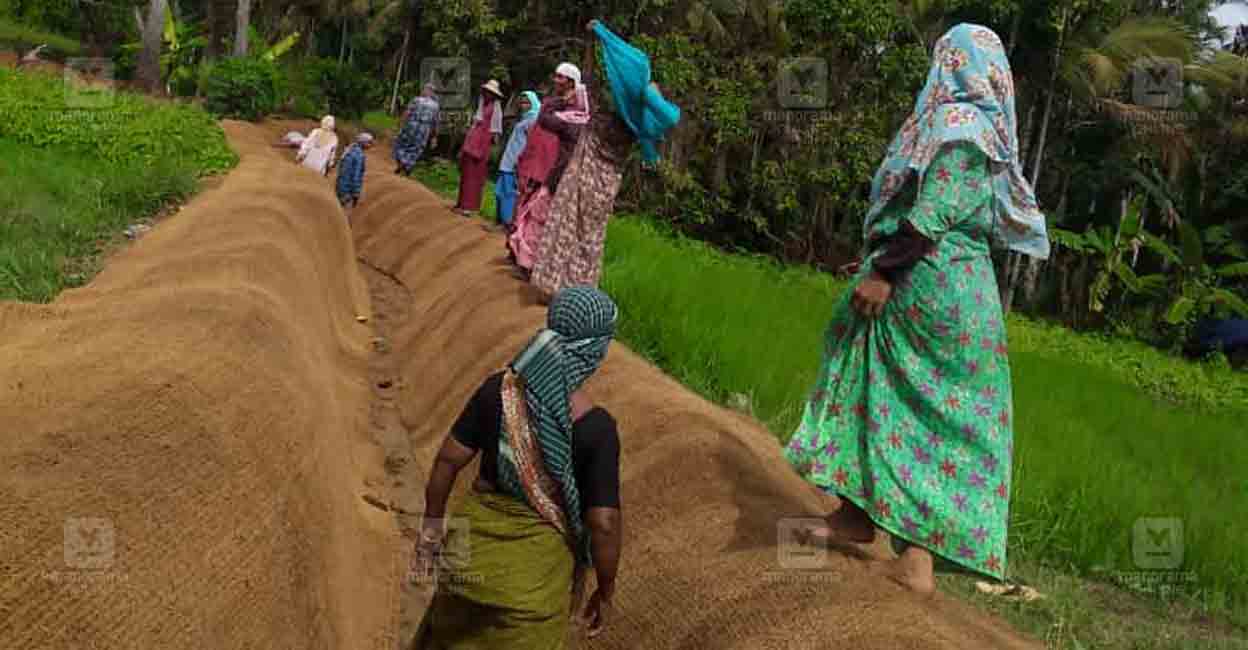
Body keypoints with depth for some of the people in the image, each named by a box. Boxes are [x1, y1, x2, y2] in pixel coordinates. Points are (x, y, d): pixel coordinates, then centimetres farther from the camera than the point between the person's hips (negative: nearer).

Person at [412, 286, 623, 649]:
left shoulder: (499, 389, -11)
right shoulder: (595, 426, -21)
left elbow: (448, 458, -5)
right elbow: (603, 523, -21)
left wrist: (432, 522, 9)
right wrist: (606, 592, -6)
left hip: (479, 542, 3)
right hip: (539, 563, -3)